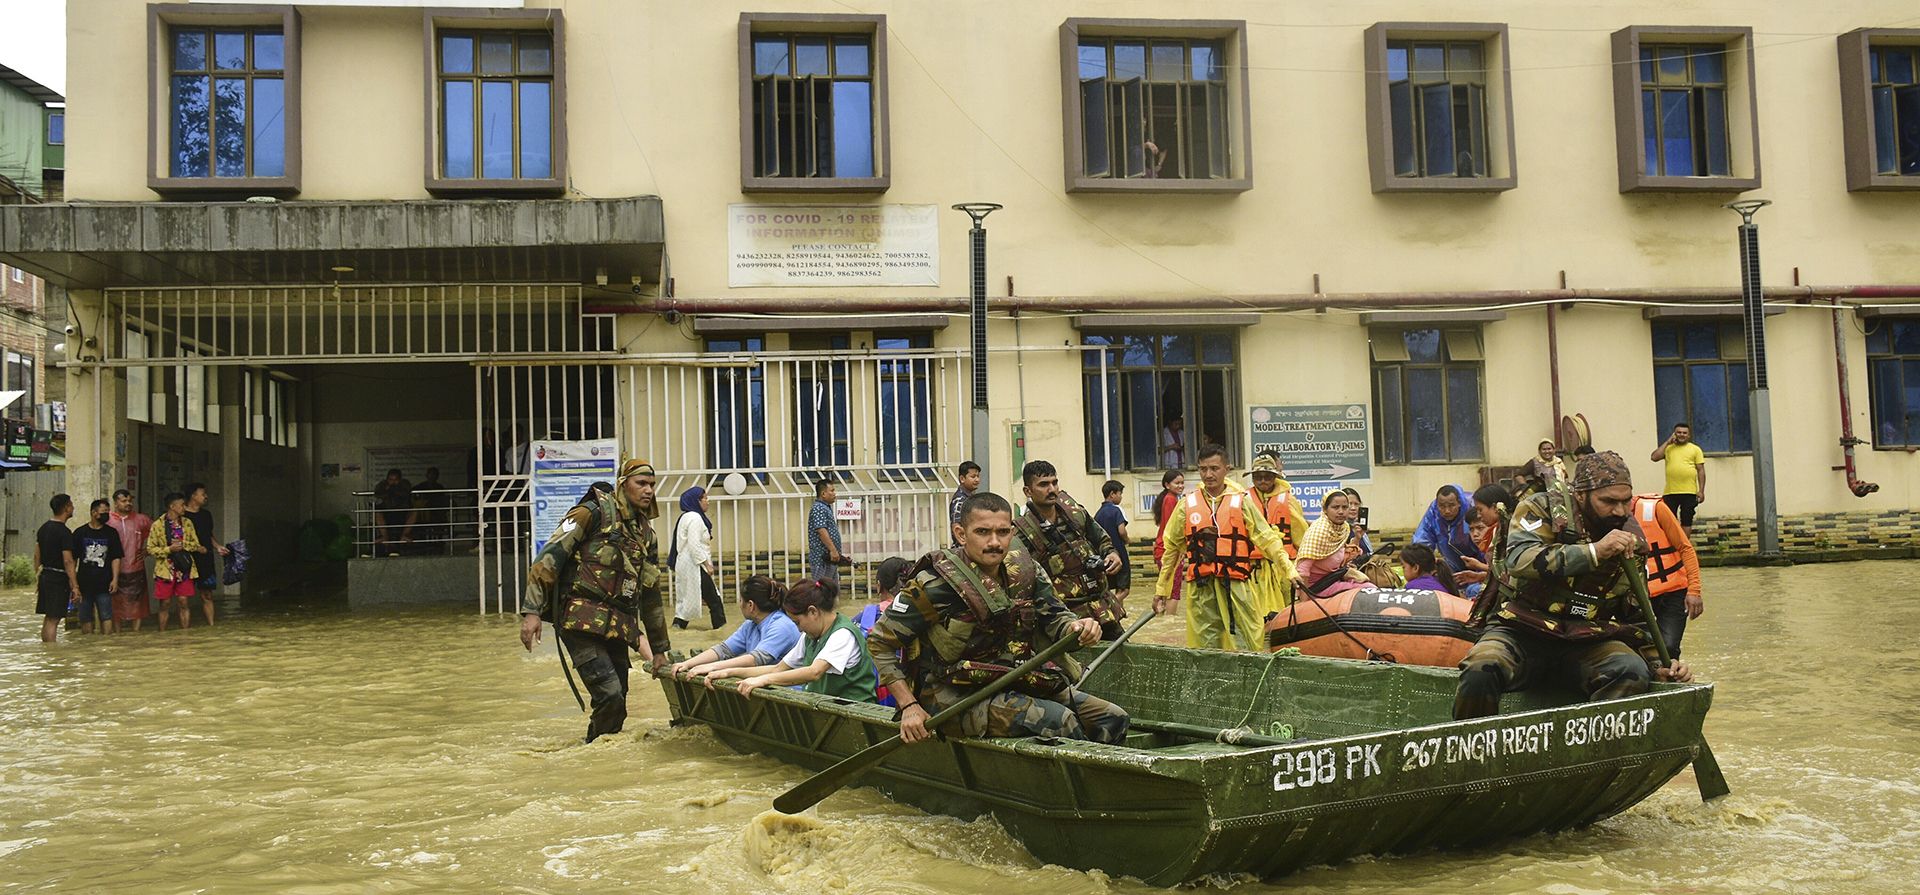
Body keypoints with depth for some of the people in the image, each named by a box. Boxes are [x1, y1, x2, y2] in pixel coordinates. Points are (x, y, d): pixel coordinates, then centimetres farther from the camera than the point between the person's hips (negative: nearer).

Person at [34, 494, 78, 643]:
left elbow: (36, 555, 16)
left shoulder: (43, 528, 11)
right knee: (53, 619, -7)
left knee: (48, 618, 14)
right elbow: (68, 561, -19)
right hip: (58, 579, -8)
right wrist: (75, 587, -17)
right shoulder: (64, 532, -16)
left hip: (45, 575, 8)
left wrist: (39, 575, 23)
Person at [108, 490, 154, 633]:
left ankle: (137, 630, 10)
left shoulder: (140, 519, 5)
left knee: (137, 601, 4)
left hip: (136, 569, 2)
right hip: (116, 570, -2)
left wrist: (148, 550, 7)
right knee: (117, 603, 4)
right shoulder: (108, 521, -2)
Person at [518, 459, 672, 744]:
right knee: (610, 696, -18)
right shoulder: (593, 514, -4)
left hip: (617, 629, 7)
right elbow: (548, 558, -10)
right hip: (581, 621, -7)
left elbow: (651, 595, 24)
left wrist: (659, 649, 26)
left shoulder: (646, 534, 18)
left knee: (617, 705, 7)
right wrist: (531, 611, -18)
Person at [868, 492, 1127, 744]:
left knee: (1113, 719, 0)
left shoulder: (1023, 569, 1)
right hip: (955, 697, -7)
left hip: (1014, 684, 7)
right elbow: (879, 641, -10)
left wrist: (1077, 628, -22)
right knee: (1058, 720, -28)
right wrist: (909, 707, -16)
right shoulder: (936, 583, -16)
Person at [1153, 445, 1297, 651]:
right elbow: (1172, 548, 14)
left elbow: (1268, 540, 5)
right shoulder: (1187, 505, 8)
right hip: (1201, 589, 1)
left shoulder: (1241, 502, 4)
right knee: (1203, 646, 4)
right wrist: (1161, 589, 15)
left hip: (1236, 587, -1)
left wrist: (1290, 570, -5)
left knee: (1244, 647, -3)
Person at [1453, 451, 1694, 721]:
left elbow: (1637, 617, 21)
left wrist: (1657, 666, 7)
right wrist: (1593, 552, -28)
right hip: (1523, 632, -3)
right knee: (1479, 673, -33)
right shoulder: (1543, 509, -3)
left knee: (1632, 673, -28)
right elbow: (1520, 560, -24)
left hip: (1587, 641, 4)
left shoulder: (1631, 540, 11)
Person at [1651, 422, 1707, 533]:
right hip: (1670, 492, 1)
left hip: (1689, 492, -1)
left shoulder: (1695, 449, 4)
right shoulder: (1668, 448, 10)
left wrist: (1701, 491, -5)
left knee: (1686, 521, 5)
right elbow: (1654, 457, -6)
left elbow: (1701, 470, 2)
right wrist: (1667, 442, -2)